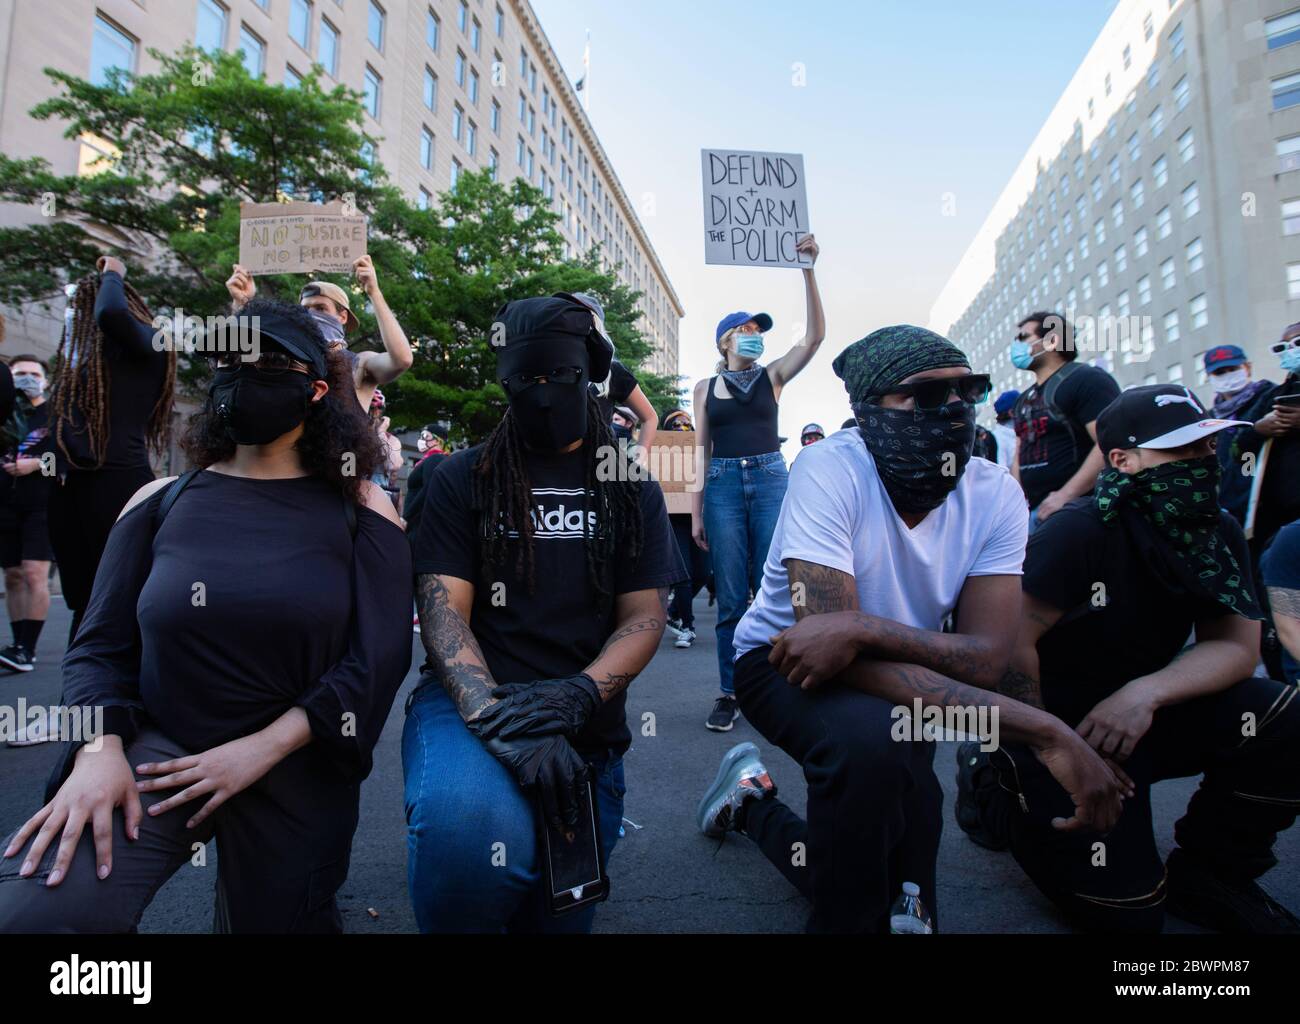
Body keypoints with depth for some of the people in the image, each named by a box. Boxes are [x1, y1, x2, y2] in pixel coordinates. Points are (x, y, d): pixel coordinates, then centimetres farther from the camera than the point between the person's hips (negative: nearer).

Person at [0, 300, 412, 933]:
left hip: (295, 771, 0)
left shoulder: (359, 511, -2)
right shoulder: (162, 500, 4)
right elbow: (100, 645, 4)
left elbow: (379, 656, -9)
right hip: (158, 747, 1)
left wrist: (262, 749, -15)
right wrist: (99, 749, -14)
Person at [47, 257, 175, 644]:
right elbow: (63, 420, 20)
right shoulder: (88, 358, 20)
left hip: (118, 481, -8)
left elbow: (110, 313, -22)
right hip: (71, 485, 8)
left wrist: (113, 274, -6)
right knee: (81, 601, 13)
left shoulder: (146, 347, -2)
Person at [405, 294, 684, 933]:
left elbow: (644, 614, 2)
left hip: (587, 731, 3)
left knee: (559, 917, 13)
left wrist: (577, 696, -19)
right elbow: (442, 608, -6)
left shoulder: (632, 492, 9)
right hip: (473, 700, -3)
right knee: (472, 824, -37)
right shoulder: (463, 479, 4)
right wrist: (498, 718, -24)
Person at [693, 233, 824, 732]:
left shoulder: (772, 376, 11)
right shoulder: (706, 387, 12)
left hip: (770, 481, 0)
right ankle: (729, 694, 9)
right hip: (723, 486, 0)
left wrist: (808, 271, -10)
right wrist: (696, 512, 4)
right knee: (731, 599, 1)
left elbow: (815, 336, -2)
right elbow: (701, 450, 10)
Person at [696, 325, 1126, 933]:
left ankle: (754, 807, 33)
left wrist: (863, 630, -43)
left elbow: (986, 659, -23)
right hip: (783, 660, -5)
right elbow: (836, 644, -36)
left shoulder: (998, 495, -15)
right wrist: (1044, 730, -39)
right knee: (872, 735, -39)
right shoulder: (830, 469, -28)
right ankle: (845, 919, -8)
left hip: (895, 679, 5)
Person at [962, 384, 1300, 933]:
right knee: (1125, 909, -10)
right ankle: (1000, 790, 15)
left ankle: (1208, 872, 5)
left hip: (1148, 715, 6)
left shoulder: (1217, 534, -2)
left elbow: (1236, 646, -7)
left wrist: (1147, 693, -26)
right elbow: (1014, 646, -24)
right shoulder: (1079, 532, -23)